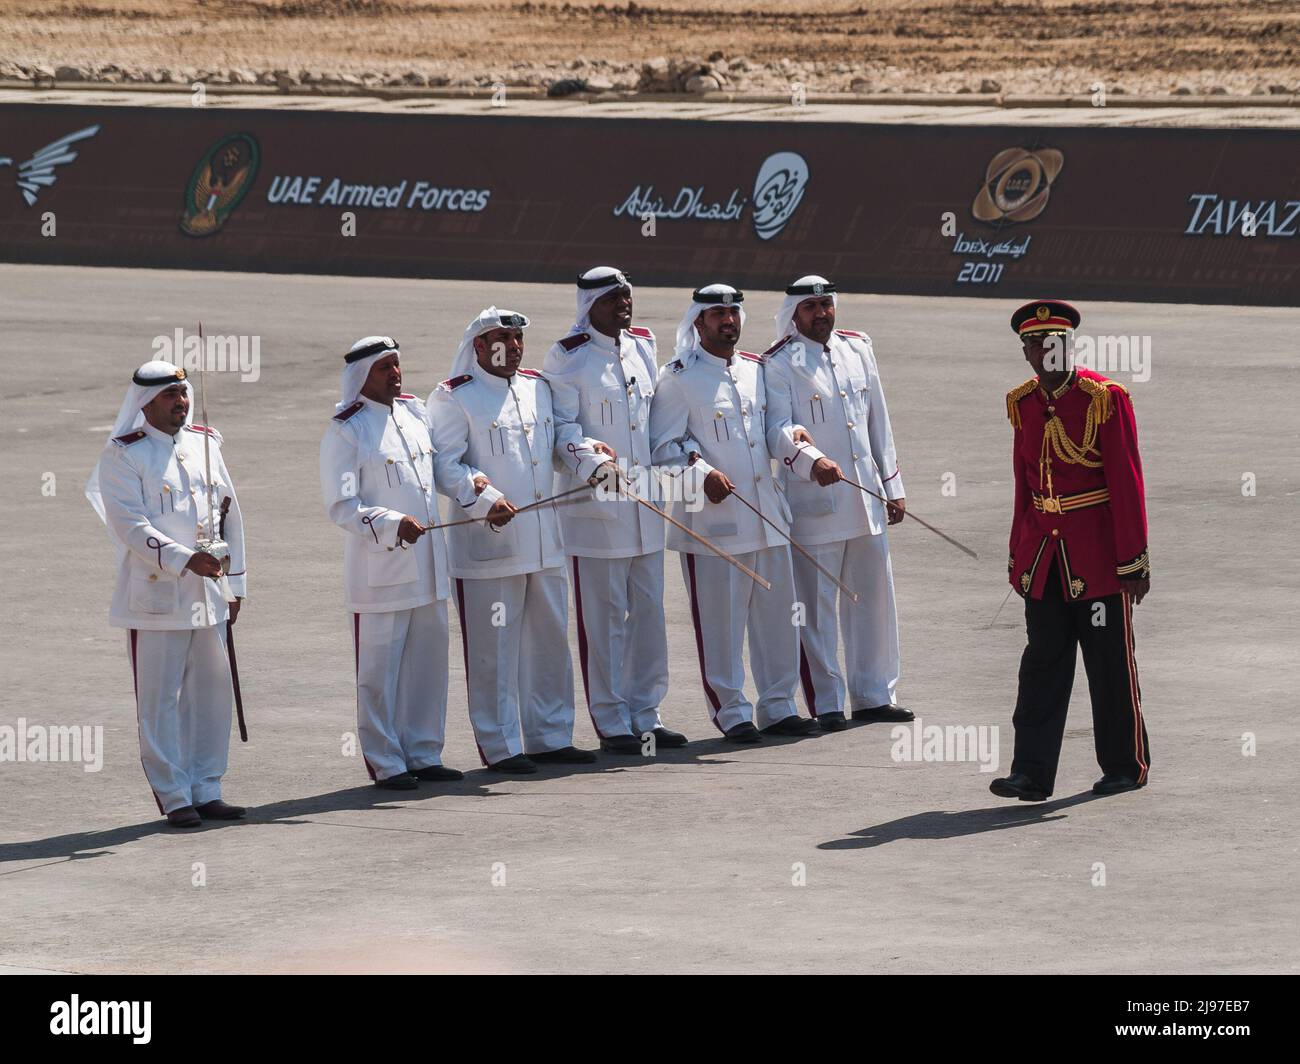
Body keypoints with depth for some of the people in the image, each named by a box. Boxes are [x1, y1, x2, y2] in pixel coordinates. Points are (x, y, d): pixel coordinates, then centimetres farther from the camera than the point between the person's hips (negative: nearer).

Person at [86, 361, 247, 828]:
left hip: (208, 595, 6)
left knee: (212, 695, 8)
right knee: (161, 701, -2)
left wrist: (234, 583, 14)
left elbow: (229, 513, 16)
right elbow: (130, 525, -16)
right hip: (156, 596, -6)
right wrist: (184, 560, -27)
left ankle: (206, 792, 18)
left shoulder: (205, 443, 11)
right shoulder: (124, 456, -7)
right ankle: (174, 798, 4)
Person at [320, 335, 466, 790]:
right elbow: (341, 506, -17)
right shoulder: (345, 431, -11)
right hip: (378, 570, -7)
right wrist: (392, 524, -28)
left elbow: (445, 472, 21)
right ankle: (386, 764, 7)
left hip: (427, 564, 7)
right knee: (381, 667, -1)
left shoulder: (414, 412, 10)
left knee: (428, 661, 12)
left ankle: (423, 754, 22)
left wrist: (484, 500, 9)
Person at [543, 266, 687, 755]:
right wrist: (590, 463, -27)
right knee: (605, 616, -2)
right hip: (594, 507, -7)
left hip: (645, 501, 7)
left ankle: (645, 714, 19)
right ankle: (612, 723, 4)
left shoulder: (641, 348, 12)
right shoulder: (568, 358, -8)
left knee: (649, 610, 10)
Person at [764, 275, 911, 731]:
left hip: (866, 497, 6)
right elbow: (776, 426, -13)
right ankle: (825, 703, 4)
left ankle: (873, 695, 21)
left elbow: (878, 421, 16)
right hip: (814, 502, -6)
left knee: (874, 596, 10)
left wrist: (892, 485, 16)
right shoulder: (780, 364, -5)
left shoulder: (857, 349, 12)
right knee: (817, 604, -3)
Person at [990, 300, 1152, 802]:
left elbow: (1127, 484, -11)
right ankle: (1032, 774, 1)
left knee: (1110, 662, 5)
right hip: (1043, 550, 5)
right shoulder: (1023, 404, 7)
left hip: (1097, 553, -5)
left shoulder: (1106, 400, -10)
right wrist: (1019, 557, 14)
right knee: (1043, 662, 2)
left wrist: (1133, 561, -13)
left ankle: (1126, 766, 18)